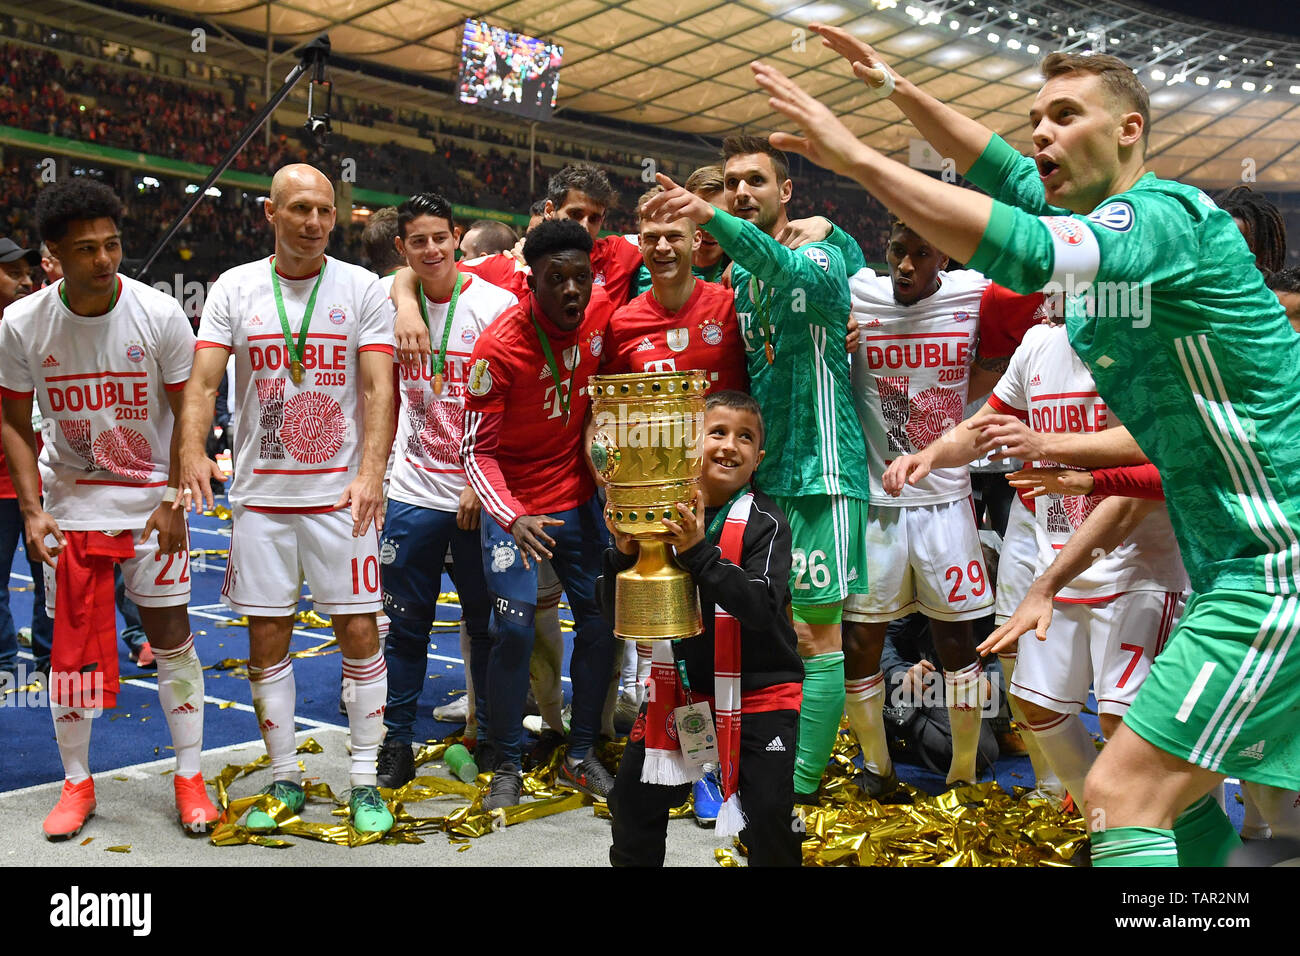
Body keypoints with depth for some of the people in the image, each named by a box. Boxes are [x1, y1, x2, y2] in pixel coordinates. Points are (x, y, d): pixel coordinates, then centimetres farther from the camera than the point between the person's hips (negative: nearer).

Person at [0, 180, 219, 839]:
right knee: (71, 643, 4)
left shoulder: (160, 315, -12)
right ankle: (76, 783, 21)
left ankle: (189, 777, 15)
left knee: (171, 634, 1)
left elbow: (189, 412, -4)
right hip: (70, 498, 1)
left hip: (151, 496, -1)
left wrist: (175, 500, -10)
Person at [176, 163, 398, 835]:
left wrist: (371, 470, -22)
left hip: (341, 493, -1)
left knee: (359, 633, 0)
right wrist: (192, 450, -23)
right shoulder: (234, 289, 4)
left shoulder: (363, 289, 0)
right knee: (266, 639, 6)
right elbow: (202, 381, -4)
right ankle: (284, 780, 22)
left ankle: (365, 783, 13)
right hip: (260, 495, 2)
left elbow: (379, 388, -7)